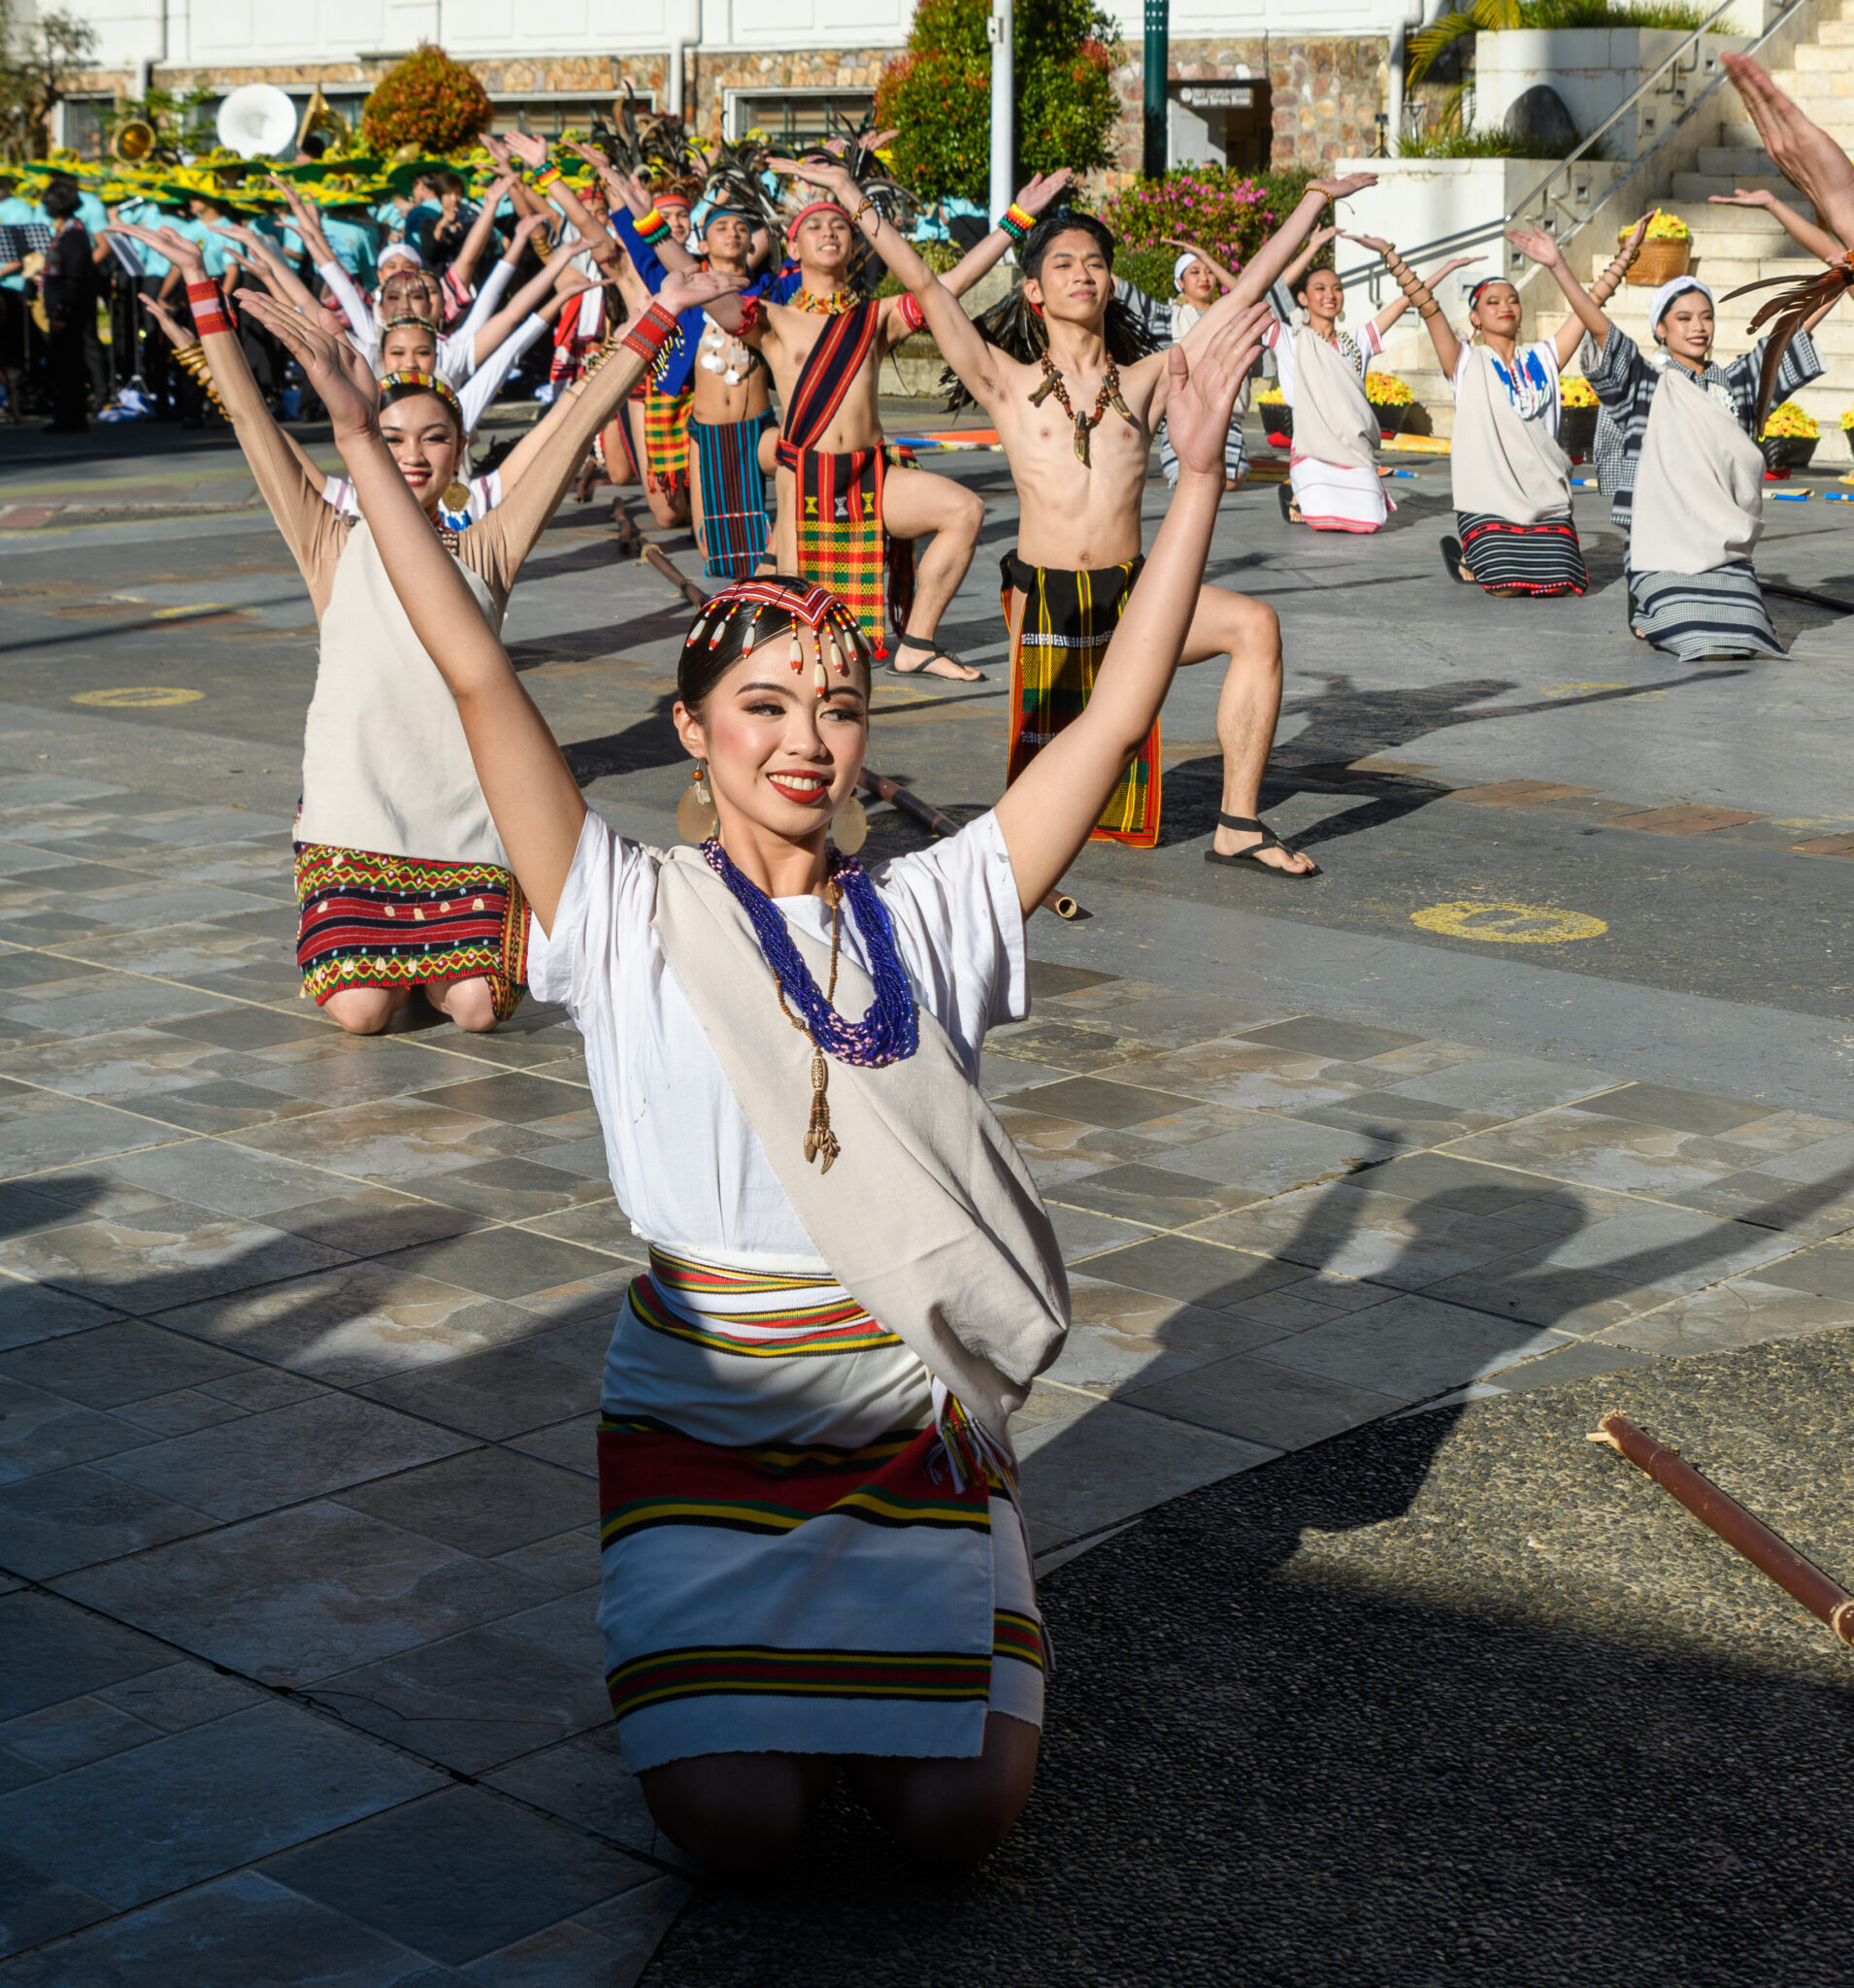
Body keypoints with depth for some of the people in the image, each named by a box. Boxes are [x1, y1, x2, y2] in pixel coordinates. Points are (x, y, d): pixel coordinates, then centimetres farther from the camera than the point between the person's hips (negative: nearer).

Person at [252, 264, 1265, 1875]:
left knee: (962, 1819, -12)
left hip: (915, 1415, 2)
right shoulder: (634, 922, -4)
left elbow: (1118, 714, -3)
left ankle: (867, 1650, 20)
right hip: (701, 1418, -1)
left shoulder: (927, 916, 2)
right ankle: (716, 1653, 19)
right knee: (738, 1831, -15)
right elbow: (481, 681, -9)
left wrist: (1197, 468, -7)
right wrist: (362, 444, -13)